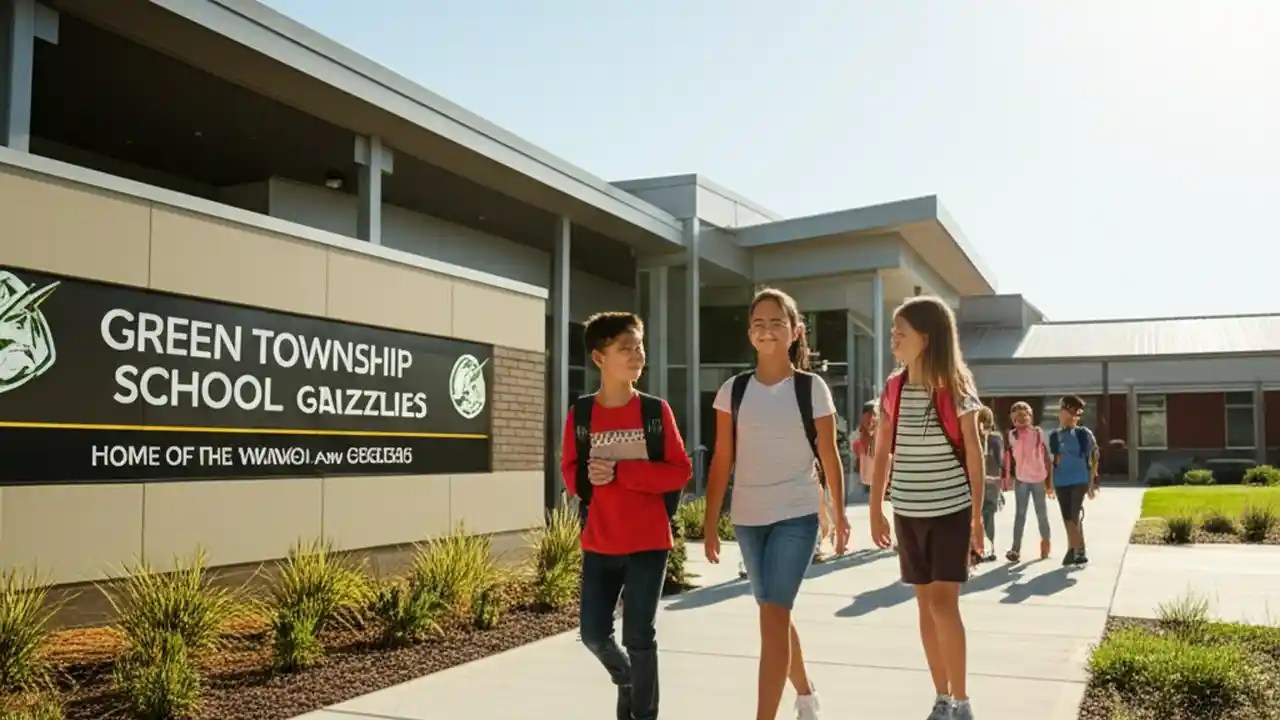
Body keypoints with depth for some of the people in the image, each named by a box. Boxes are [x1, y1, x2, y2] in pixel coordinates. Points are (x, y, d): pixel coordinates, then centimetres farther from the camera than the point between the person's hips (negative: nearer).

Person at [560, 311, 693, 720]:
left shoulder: (656, 410, -4)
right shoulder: (581, 414, 0)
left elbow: (679, 471, -7)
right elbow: (571, 473, 6)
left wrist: (621, 472, -18)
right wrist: (588, 478, -18)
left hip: (648, 543, -2)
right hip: (598, 544, 3)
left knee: (639, 638, 1)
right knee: (593, 634, 9)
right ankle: (626, 681, 39)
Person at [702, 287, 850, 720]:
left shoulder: (812, 388, -4)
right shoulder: (733, 390, 2)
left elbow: (829, 457, 2)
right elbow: (721, 462, 3)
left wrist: (840, 515, 6)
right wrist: (710, 524, 2)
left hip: (796, 516, -4)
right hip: (748, 518, 4)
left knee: (773, 616, -12)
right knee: (776, 615, 17)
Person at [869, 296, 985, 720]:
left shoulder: (956, 388, -9)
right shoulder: (893, 389, 1)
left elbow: (974, 456, -4)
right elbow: (883, 454, 7)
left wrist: (978, 515, -3)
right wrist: (876, 510, 5)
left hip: (951, 511, -4)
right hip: (908, 514, 4)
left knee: (944, 602, -9)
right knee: (926, 604, 8)